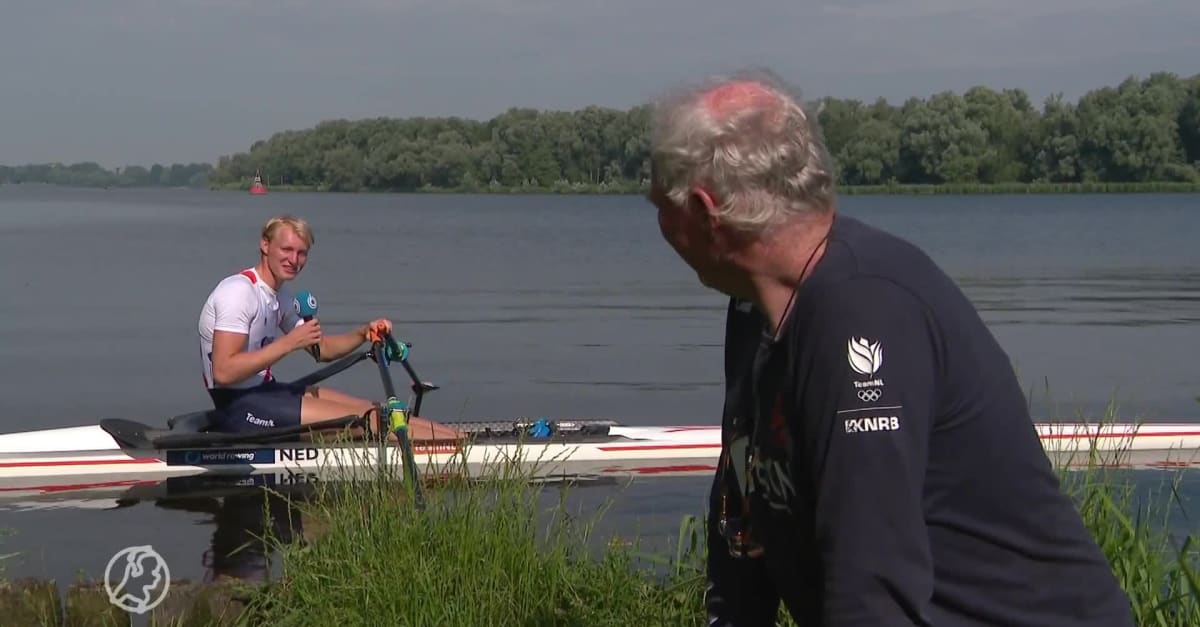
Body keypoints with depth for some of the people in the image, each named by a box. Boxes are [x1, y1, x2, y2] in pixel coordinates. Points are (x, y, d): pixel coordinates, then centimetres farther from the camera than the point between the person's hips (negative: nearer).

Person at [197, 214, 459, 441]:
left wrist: (363, 333, 0)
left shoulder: (279, 296, 13)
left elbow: (322, 348, 19)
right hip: (240, 406, -10)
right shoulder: (239, 292, -17)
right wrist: (288, 343, -25)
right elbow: (224, 372, -26)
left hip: (263, 391, 10)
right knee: (364, 420, -14)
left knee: (372, 409, 3)